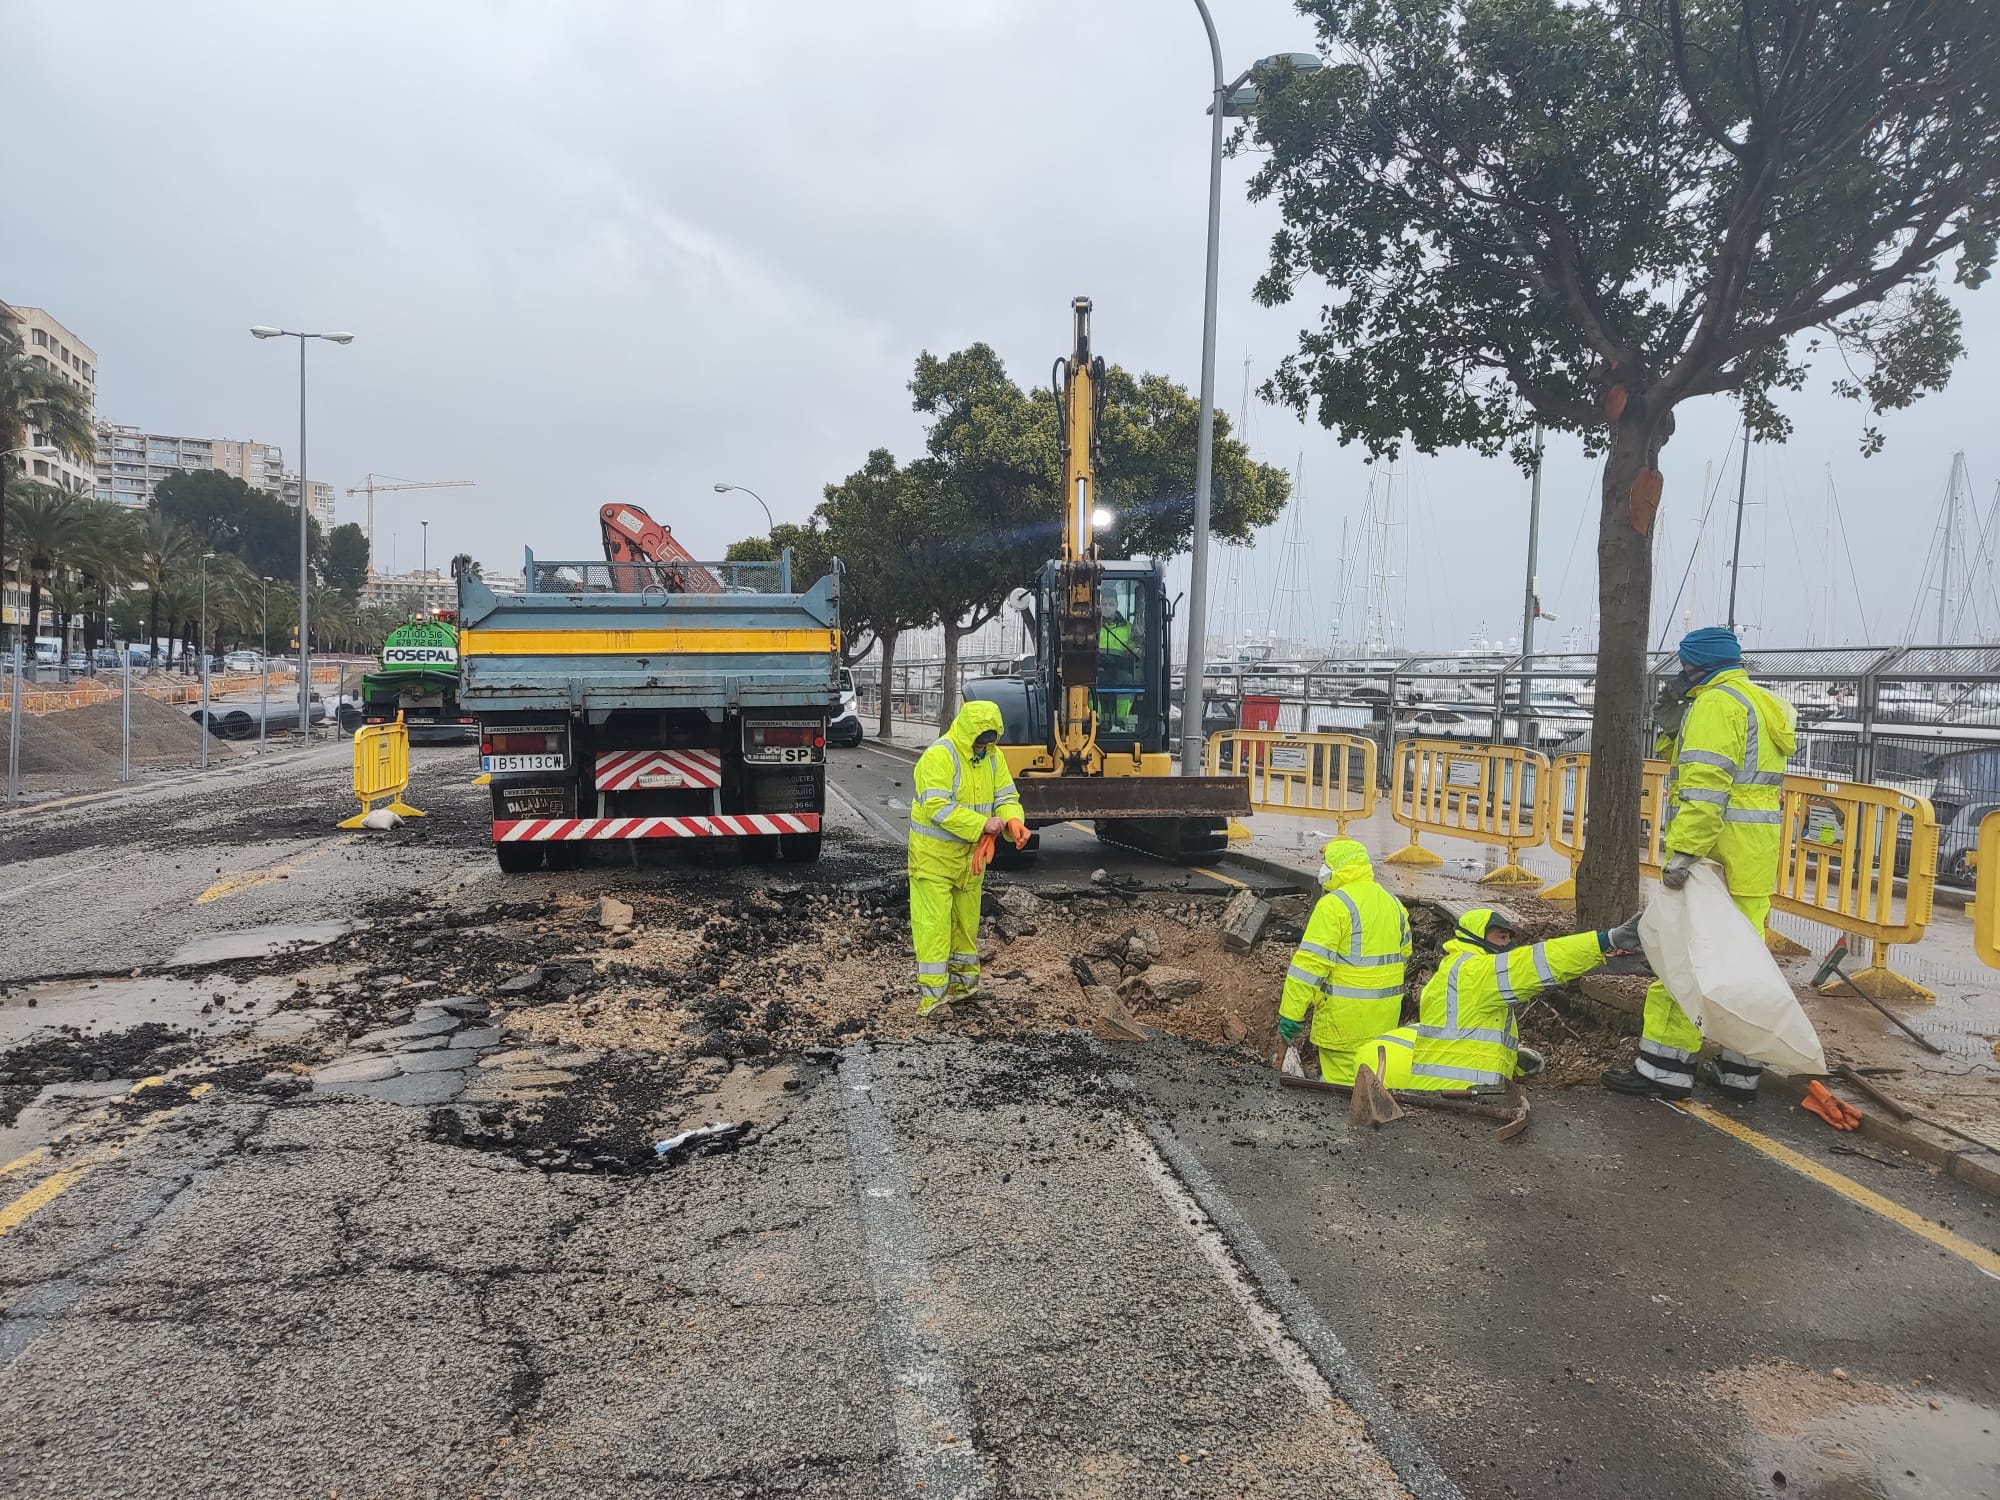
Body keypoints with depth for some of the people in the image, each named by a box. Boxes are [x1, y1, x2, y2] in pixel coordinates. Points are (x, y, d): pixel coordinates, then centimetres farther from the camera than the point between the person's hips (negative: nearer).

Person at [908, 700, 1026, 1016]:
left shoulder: (993, 756, 3)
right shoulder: (938, 756, -21)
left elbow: (1006, 796, 3)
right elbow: (937, 808, -27)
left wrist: (1013, 821, -19)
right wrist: (982, 824, -29)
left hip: (970, 854, 7)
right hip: (934, 854, -7)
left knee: (967, 919, 18)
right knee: (934, 922, -7)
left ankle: (963, 978, 34)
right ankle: (932, 992, -3)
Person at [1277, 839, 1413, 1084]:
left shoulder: (1334, 904, -14)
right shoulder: (1392, 903, 11)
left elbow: (1311, 963, -18)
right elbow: (1403, 954, 20)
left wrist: (1291, 1015, -15)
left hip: (1346, 1015, -8)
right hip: (1384, 1016, 8)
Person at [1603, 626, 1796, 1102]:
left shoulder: (1716, 703, -10)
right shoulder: (1764, 704, 22)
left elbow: (1705, 785, -23)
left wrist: (1683, 852, -27)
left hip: (1719, 849, -10)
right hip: (1757, 857, 10)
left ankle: (1664, 1067, -3)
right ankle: (1741, 1072, 18)